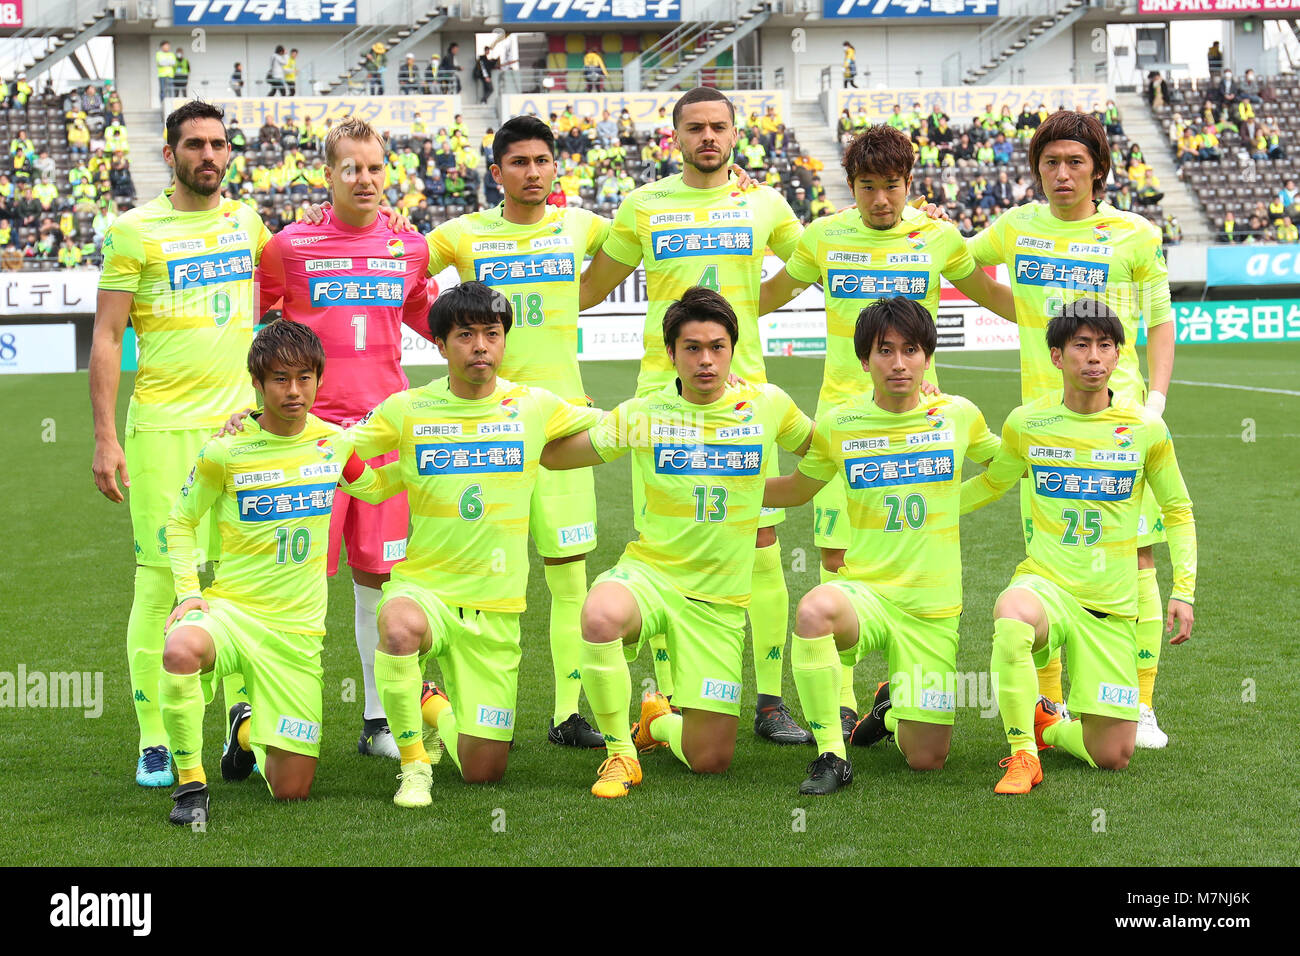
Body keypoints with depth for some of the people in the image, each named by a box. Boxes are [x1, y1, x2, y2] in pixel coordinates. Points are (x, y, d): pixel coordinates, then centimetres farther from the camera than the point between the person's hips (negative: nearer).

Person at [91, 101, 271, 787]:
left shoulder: (247, 223, 12)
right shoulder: (134, 231, -1)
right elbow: (106, 338, -3)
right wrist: (105, 438, -8)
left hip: (239, 423, 4)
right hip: (162, 428, -4)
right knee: (160, 579, -5)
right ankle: (154, 742, 1)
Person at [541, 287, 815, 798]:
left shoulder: (768, 405, -1)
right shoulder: (642, 414, -3)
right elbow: (552, 454, 4)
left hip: (720, 599, 1)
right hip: (649, 571, -1)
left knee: (709, 760, -1)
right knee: (601, 616, -40)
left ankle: (659, 720, 36)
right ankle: (619, 751, -16)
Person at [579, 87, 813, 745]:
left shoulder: (763, 205, 9)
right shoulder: (643, 206, 8)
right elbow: (590, 289, 18)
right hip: (663, 393, 0)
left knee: (762, 545, -3)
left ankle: (770, 703, 4)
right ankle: (669, 703, 8)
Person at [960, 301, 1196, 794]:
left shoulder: (1146, 429, -3)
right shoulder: (1025, 423, 0)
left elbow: (1177, 511, 9)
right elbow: (993, 482, 20)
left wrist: (1183, 591, -1)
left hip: (1111, 606, 1)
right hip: (1044, 583, -1)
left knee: (1112, 757, -5)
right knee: (1011, 618, -41)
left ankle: (1047, 726, 29)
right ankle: (1023, 754, -21)